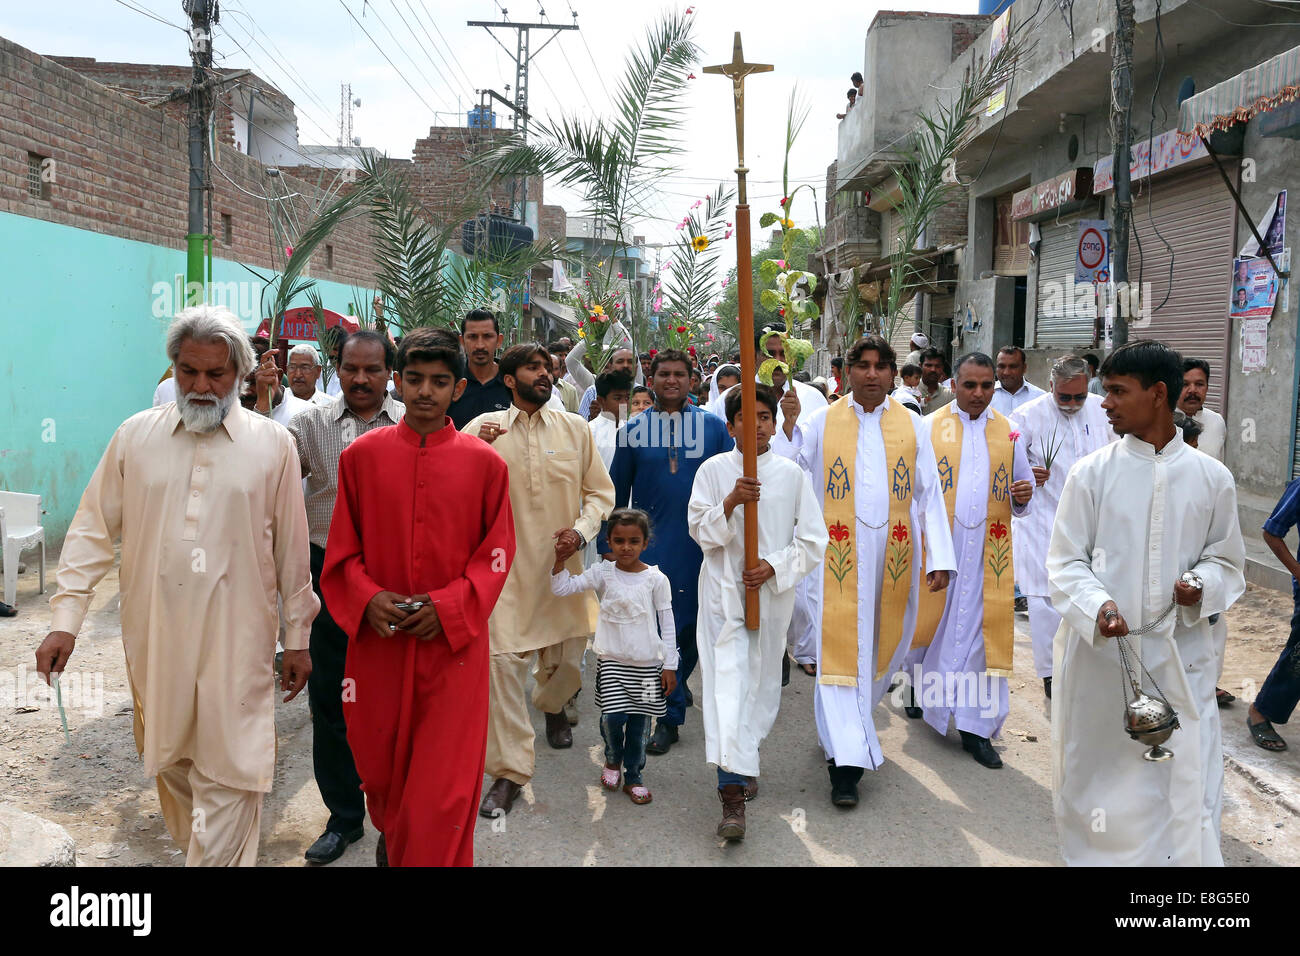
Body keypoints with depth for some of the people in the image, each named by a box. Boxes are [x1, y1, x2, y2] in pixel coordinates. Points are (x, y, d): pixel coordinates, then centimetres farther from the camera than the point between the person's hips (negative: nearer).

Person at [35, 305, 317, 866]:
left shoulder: (272, 445, -1)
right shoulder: (135, 436, 4)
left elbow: (291, 550, 2)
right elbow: (93, 531, 6)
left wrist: (298, 639, 5)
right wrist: (65, 619, -1)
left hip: (237, 641, -3)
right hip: (154, 637, 3)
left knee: (228, 778, -3)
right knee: (170, 765, 17)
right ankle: (193, 849, 40)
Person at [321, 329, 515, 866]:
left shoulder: (485, 463, -2)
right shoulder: (361, 455, 2)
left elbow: (497, 553, 0)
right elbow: (342, 550, 6)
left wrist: (447, 606, -13)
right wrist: (367, 598, -11)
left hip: (454, 641, -2)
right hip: (378, 640, 2)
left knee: (445, 785, -3)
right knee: (380, 763, 17)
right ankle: (391, 837, 50)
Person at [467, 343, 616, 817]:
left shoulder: (575, 428, 5)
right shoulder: (483, 428, 1)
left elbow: (601, 491, 9)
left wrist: (581, 530, -9)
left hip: (562, 564, 2)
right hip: (506, 563, -2)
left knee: (569, 658, 10)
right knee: (503, 662, -7)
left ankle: (552, 706, 48)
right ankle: (509, 770, 7)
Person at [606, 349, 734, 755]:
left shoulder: (713, 426, 3)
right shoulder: (633, 430, 5)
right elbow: (617, 493, 9)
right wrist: (608, 546, 7)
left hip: (699, 545, 0)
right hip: (648, 546, 0)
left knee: (689, 629, 8)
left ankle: (668, 712, 29)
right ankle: (670, 715, 17)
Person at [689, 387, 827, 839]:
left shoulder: (792, 474, 3)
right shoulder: (714, 470, 1)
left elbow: (814, 541, 3)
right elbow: (700, 531, -4)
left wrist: (773, 567, -11)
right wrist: (731, 503, -21)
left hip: (773, 592, 2)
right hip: (723, 592, -2)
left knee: (763, 682, 12)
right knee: (727, 682, -12)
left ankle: (743, 763, 36)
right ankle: (732, 794, -14)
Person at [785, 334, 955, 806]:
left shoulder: (914, 426, 6)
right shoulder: (820, 423, 3)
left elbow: (930, 495, 4)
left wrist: (939, 558, -2)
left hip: (893, 554, 3)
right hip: (837, 552, -2)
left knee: (881, 643, 13)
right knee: (840, 647, -6)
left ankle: (841, 724, 38)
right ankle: (847, 760, -2)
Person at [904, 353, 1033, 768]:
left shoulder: (1007, 432, 10)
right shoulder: (929, 427, 3)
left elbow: (1021, 491, 16)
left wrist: (1023, 496, -7)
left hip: (987, 552, 2)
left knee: (981, 630, 0)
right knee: (931, 621, 6)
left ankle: (976, 727, 7)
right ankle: (921, 684, 36)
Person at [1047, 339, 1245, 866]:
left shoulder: (1212, 478, 2)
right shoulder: (1091, 473, -1)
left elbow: (1228, 561, 11)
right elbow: (1066, 564, -2)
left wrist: (1203, 584, -11)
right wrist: (1096, 606, -21)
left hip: (1181, 655, 1)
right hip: (1100, 652, 0)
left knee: (1187, 779, 1)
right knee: (1099, 773, 10)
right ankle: (1097, 854, 29)